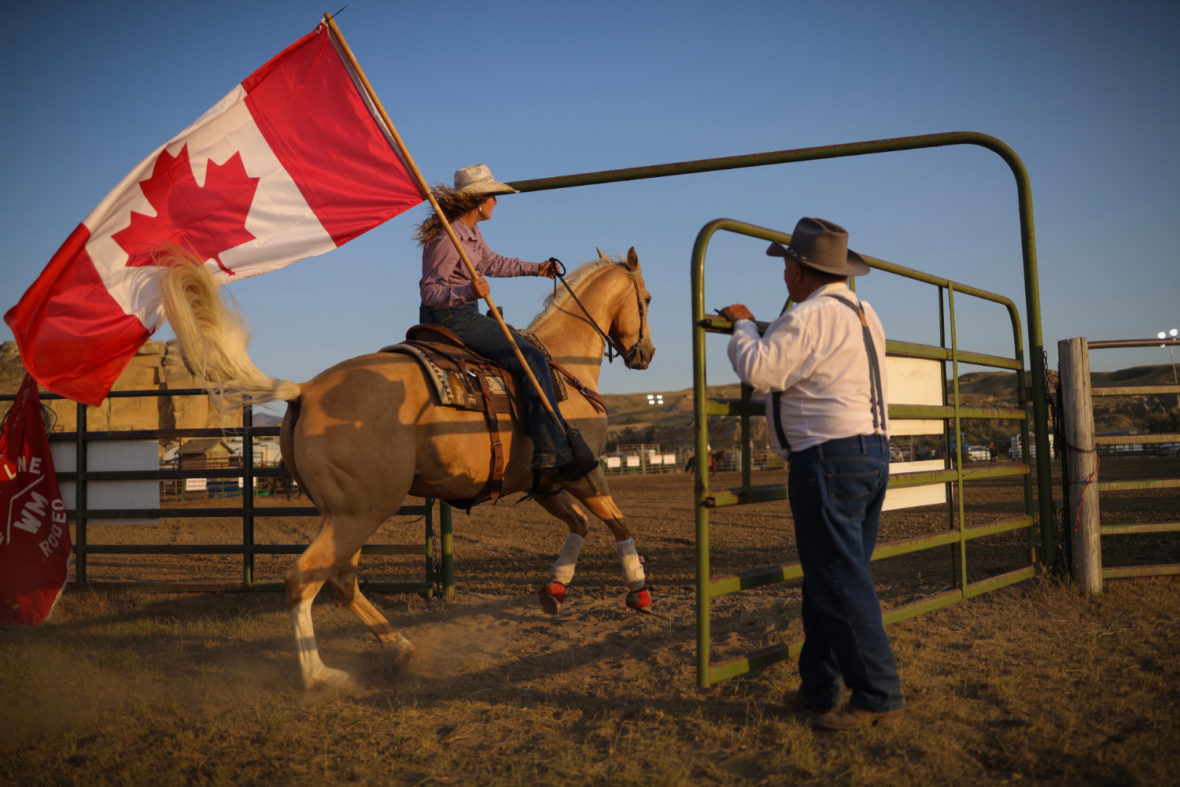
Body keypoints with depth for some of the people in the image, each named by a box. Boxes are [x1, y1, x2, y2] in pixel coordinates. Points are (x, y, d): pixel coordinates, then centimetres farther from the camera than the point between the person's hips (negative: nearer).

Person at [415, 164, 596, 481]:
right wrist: (469, 291, -37)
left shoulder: (471, 232, 11)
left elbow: (492, 262, 28)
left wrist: (535, 268, 31)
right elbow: (430, 291, -20)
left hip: (461, 314, 11)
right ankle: (555, 451, -16)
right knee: (531, 359, -16)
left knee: (525, 348, 21)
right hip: (450, 317, -11)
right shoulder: (447, 239, -19)